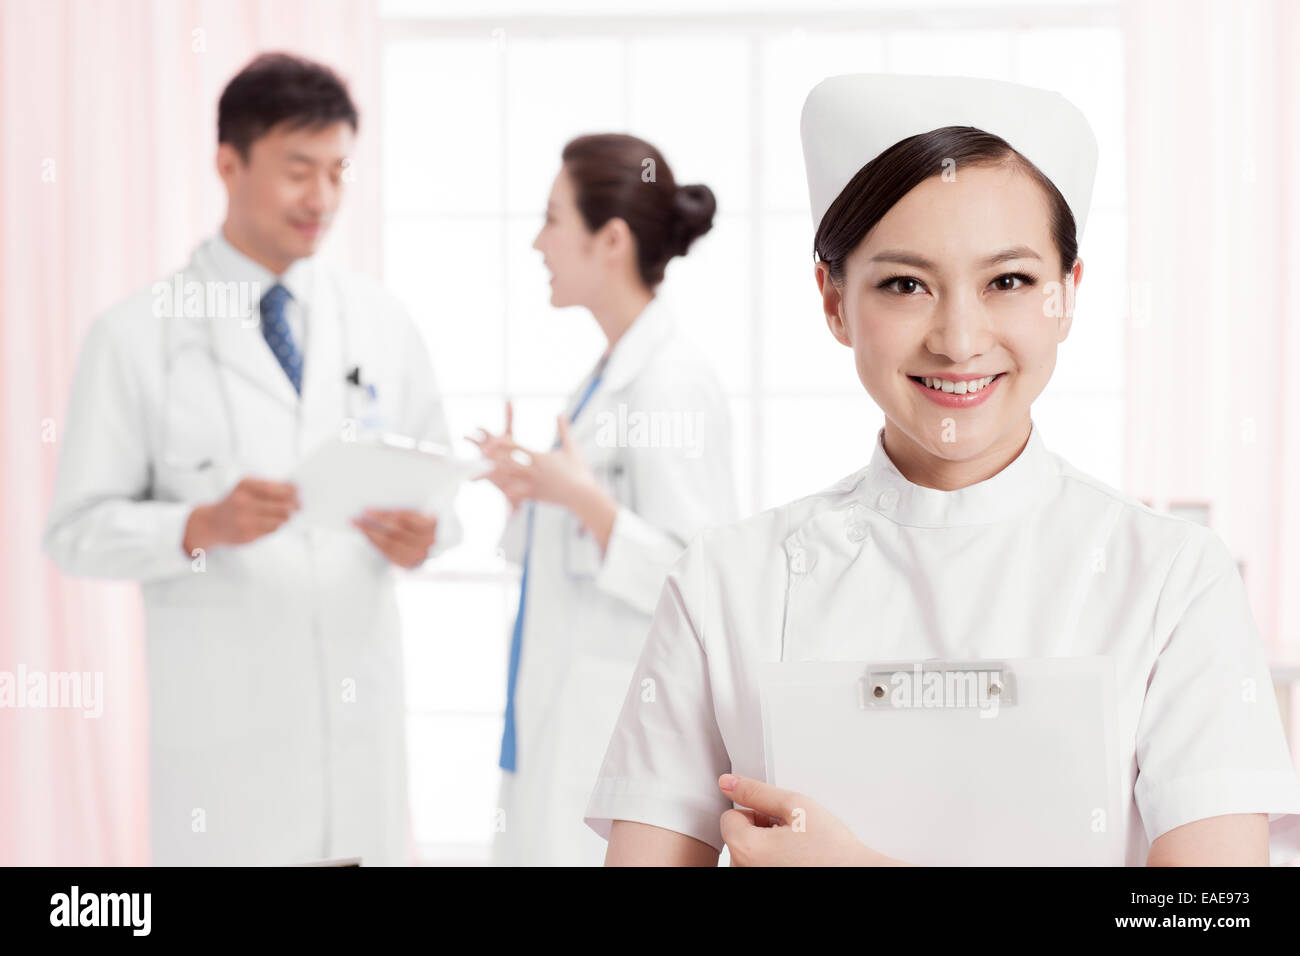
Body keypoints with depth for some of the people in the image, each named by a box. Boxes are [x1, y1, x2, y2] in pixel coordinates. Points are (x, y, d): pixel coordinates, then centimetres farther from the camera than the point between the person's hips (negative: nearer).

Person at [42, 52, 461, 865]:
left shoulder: (383, 326, 8)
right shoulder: (137, 338, -3)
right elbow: (78, 530, -4)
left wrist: (422, 533, -10)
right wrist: (201, 526, -20)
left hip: (361, 714, 3)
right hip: (224, 728, -3)